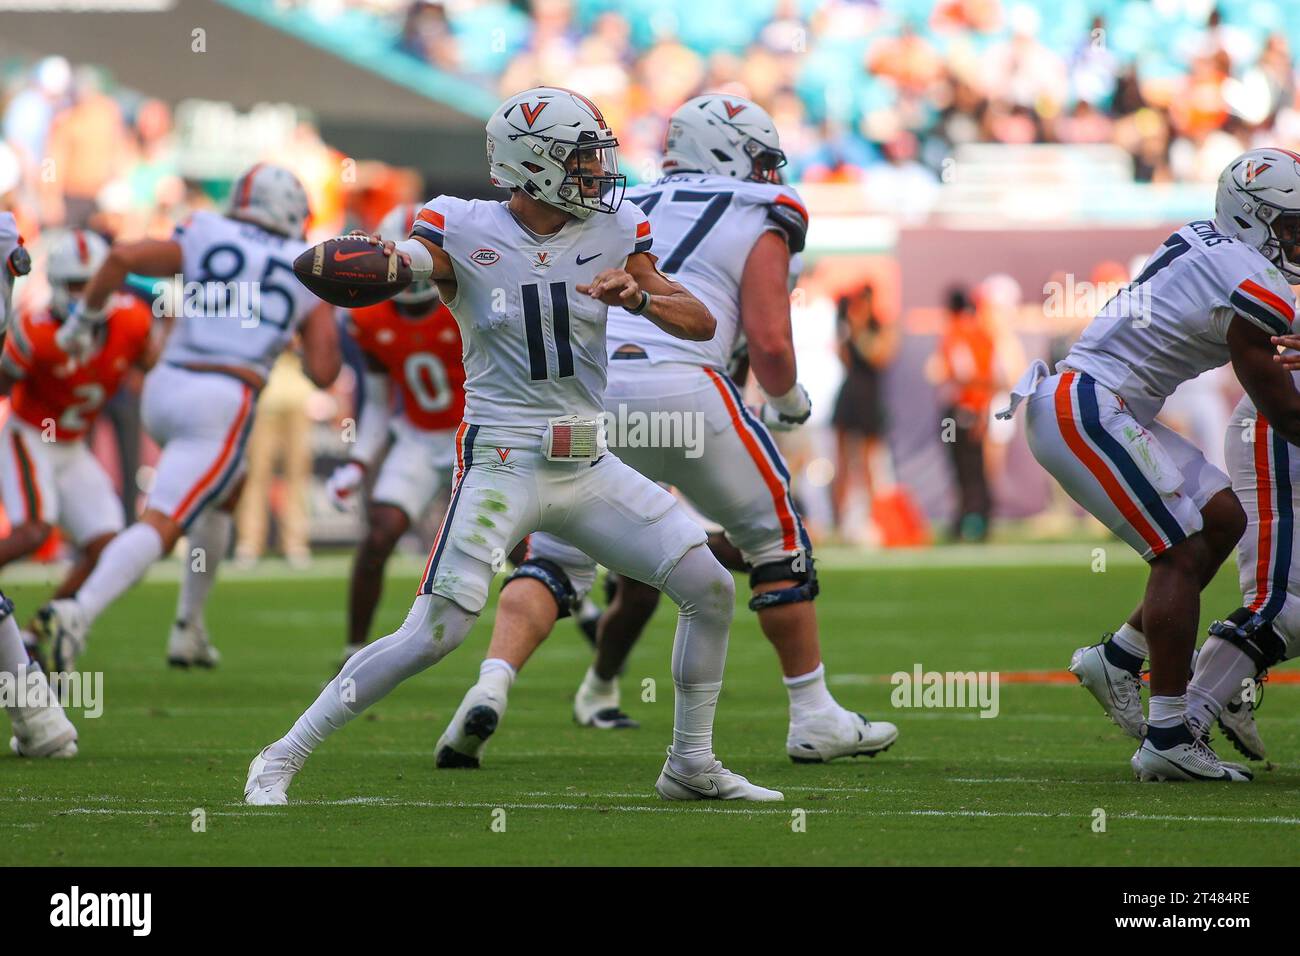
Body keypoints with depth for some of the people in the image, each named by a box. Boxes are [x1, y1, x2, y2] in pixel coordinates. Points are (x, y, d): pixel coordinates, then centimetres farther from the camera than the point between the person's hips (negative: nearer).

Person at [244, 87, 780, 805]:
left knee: (710, 590, 1)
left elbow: (702, 324, 2)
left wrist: (639, 296, -18)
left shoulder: (612, 231, 4)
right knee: (434, 633, -16)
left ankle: (692, 766, 17)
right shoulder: (467, 233, -8)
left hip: (589, 468, 5)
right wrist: (390, 260, -41)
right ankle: (281, 759, -6)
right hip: (501, 466, -5)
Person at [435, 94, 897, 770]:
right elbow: (770, 344, 2)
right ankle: (814, 719, 18)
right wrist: (790, 404, 21)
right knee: (776, 538, 16)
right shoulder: (758, 222, 13)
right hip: (678, 386, -4)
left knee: (554, 563, 12)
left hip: (581, 386, 4)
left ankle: (491, 687, -14)